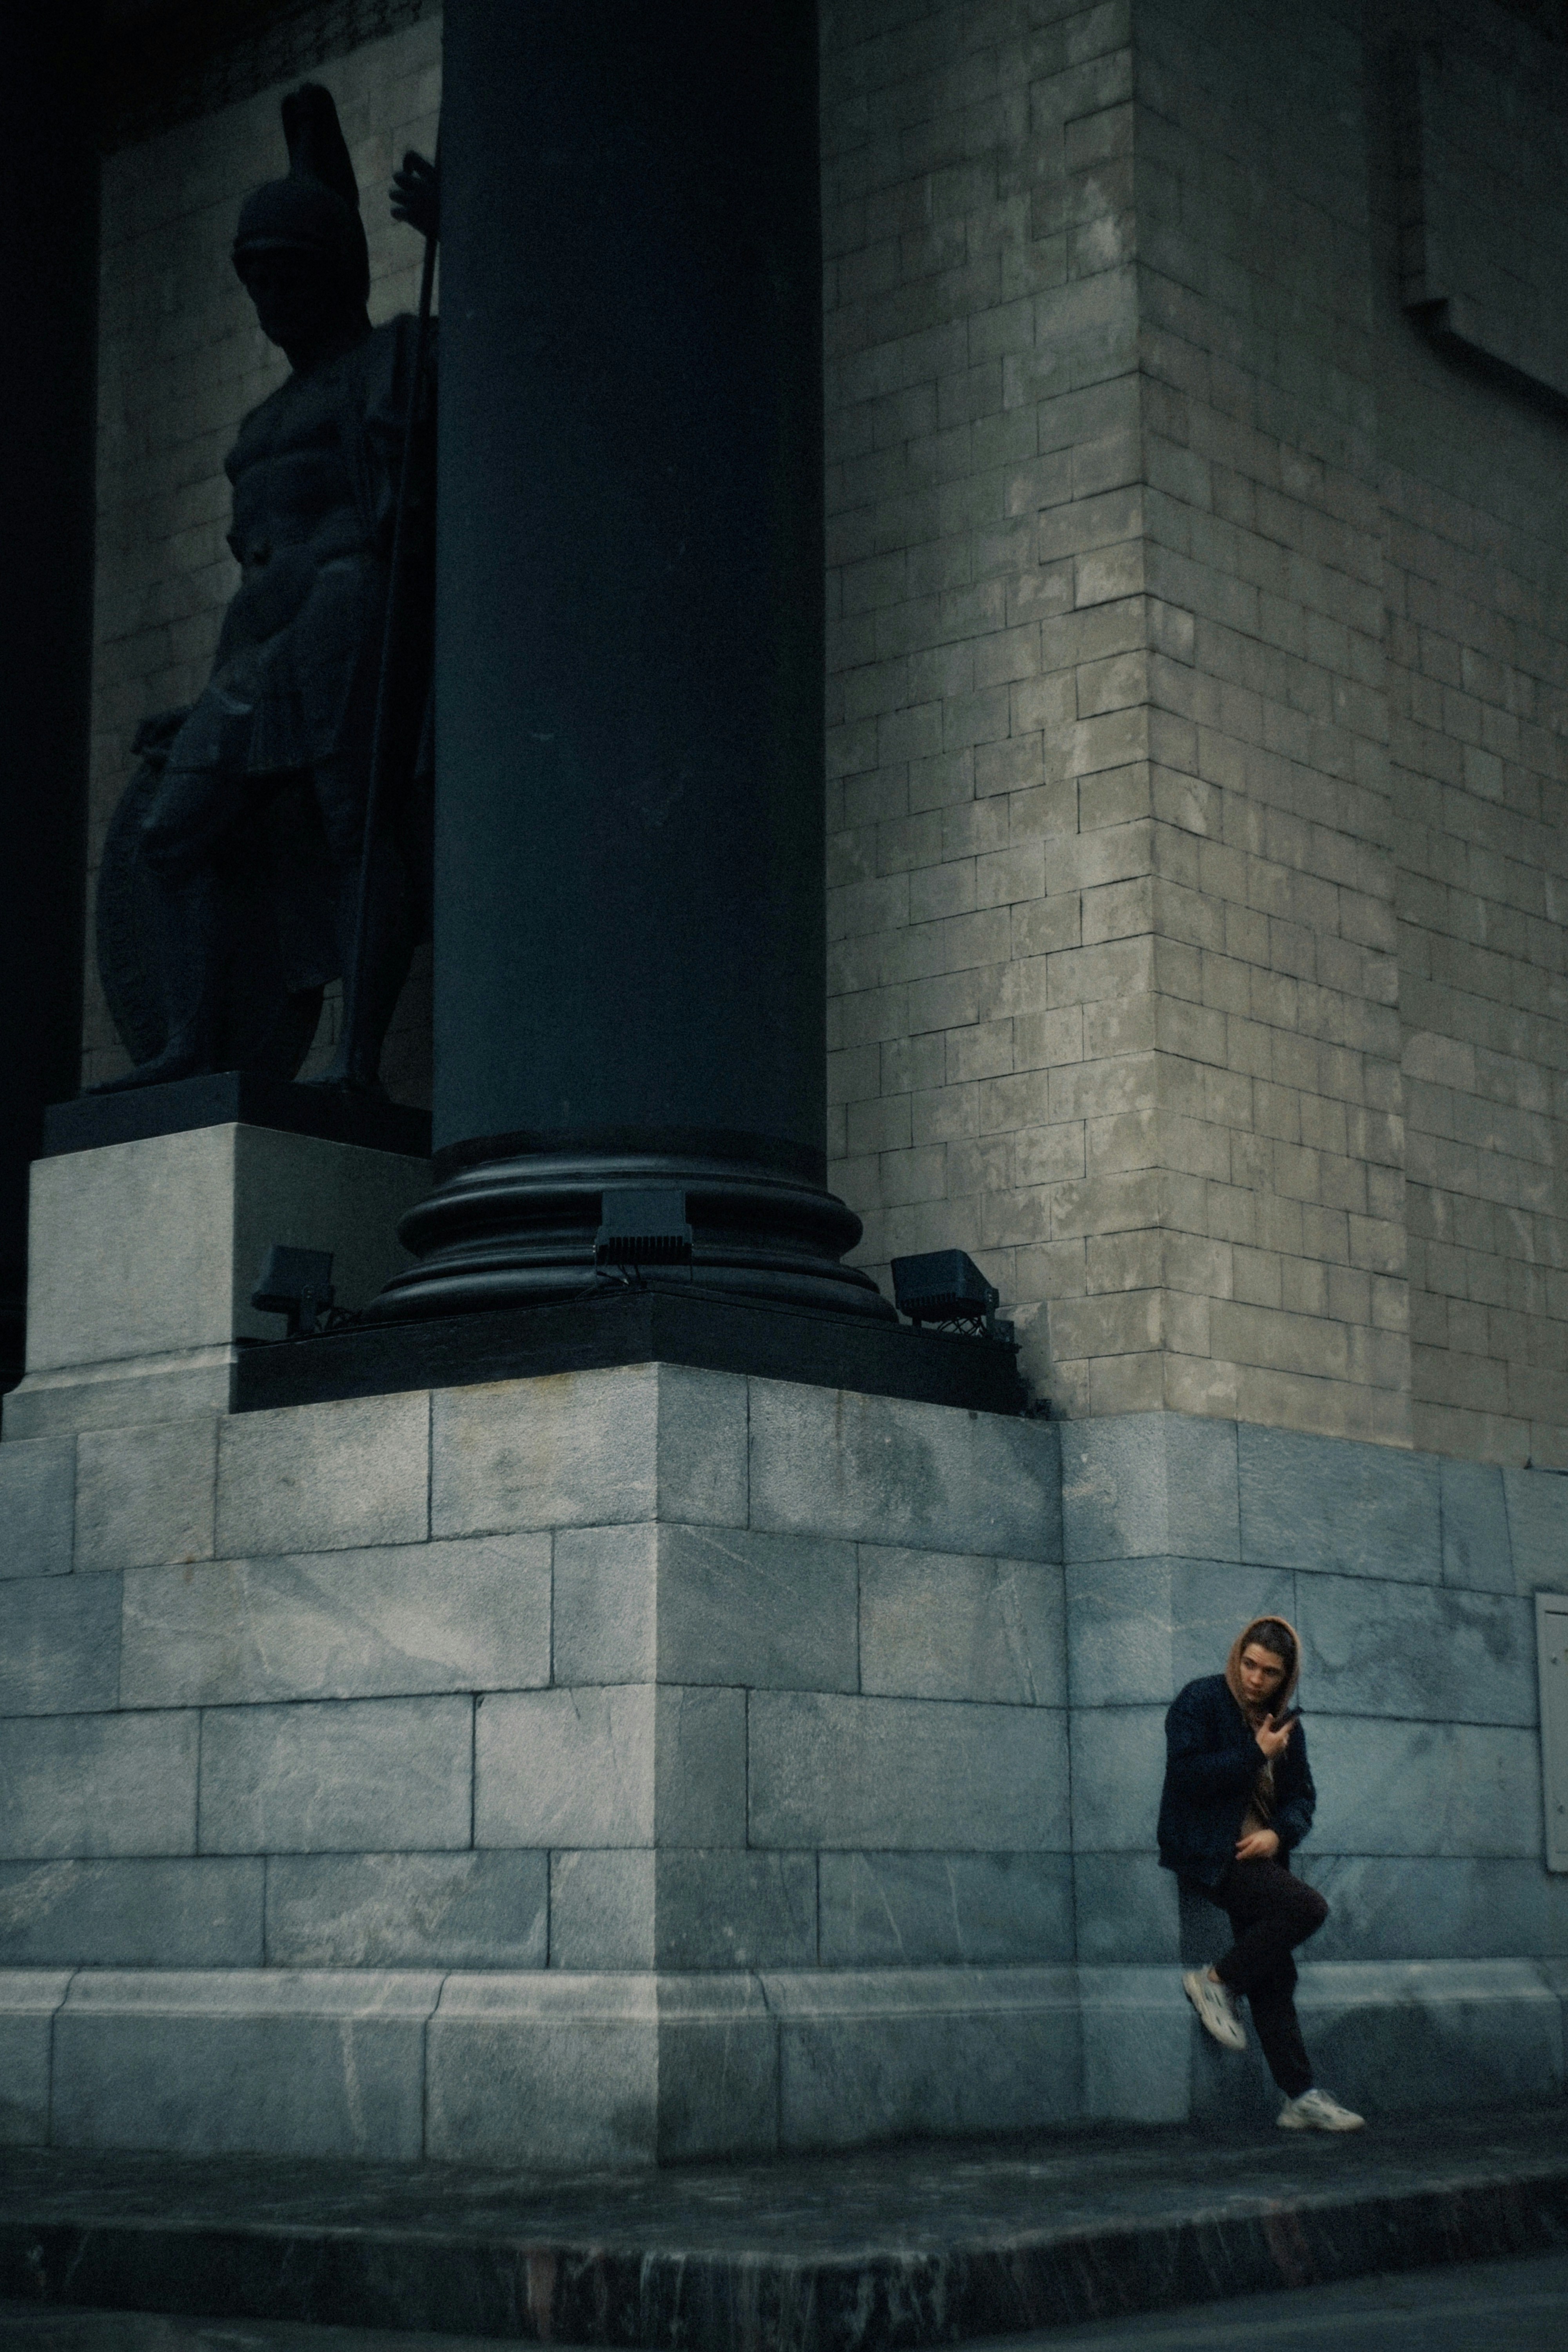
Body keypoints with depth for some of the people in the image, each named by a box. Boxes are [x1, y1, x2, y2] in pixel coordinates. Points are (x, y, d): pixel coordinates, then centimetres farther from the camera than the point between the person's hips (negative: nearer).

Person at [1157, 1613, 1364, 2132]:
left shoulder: (1285, 1724, 14)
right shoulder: (1200, 1700, -5)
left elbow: (1302, 1797, 12)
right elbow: (1188, 1775, -16)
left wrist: (1279, 1833, -9)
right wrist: (1256, 1753, -15)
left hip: (1257, 1855, 6)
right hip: (1206, 1853, -6)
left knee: (1274, 1979, 1)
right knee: (1308, 1907, -23)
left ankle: (1301, 2098, 3)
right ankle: (1216, 1982, -9)